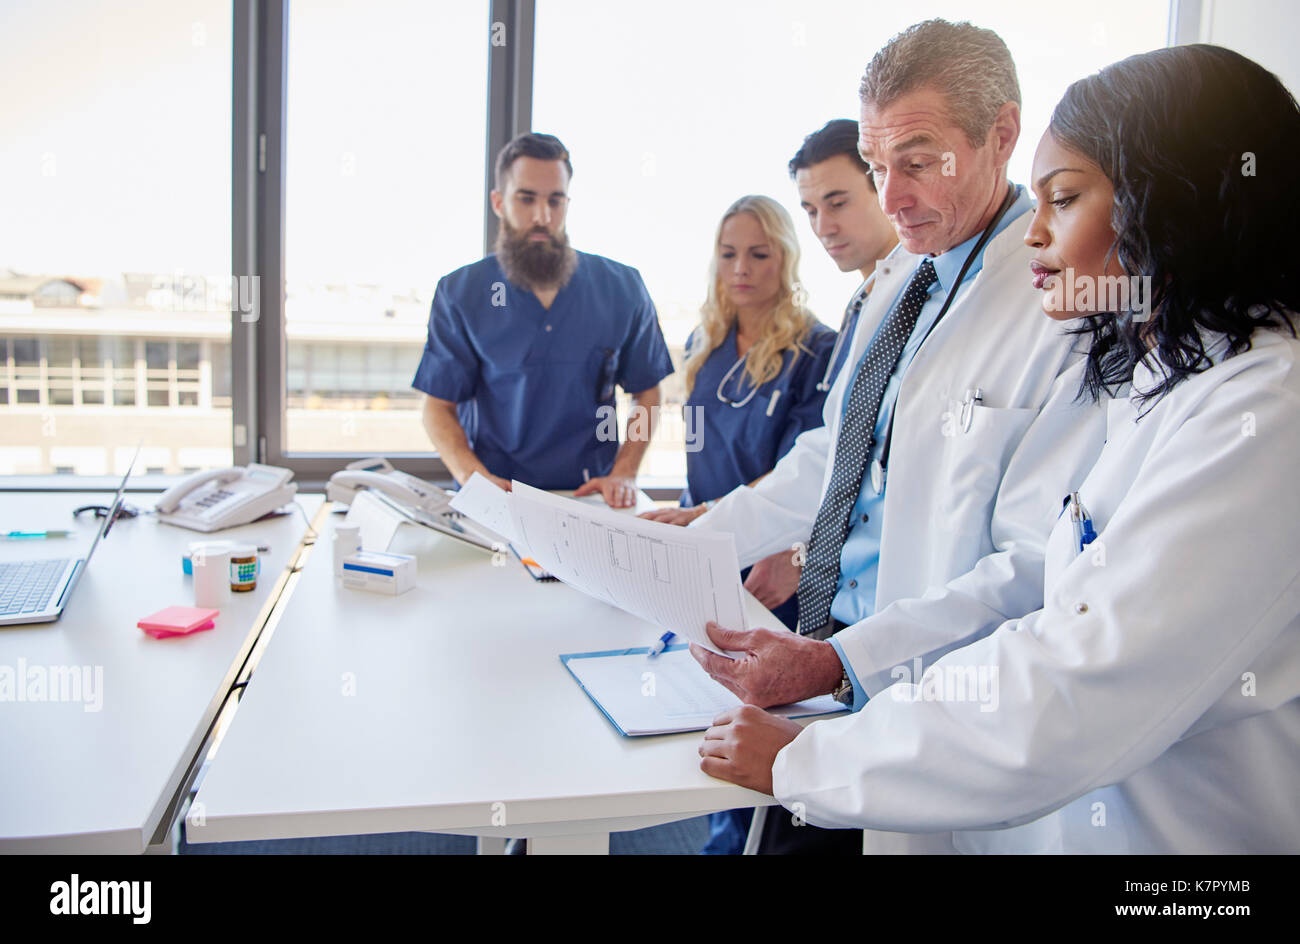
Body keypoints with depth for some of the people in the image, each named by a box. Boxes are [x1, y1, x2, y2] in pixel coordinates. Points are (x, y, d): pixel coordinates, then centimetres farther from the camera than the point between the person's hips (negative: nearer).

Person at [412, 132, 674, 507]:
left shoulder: (622, 287, 5)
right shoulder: (459, 294, 2)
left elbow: (646, 394, 11)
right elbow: (439, 406, 2)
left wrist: (624, 474, -4)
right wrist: (475, 477, -15)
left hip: (590, 498, 1)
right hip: (494, 503, -1)